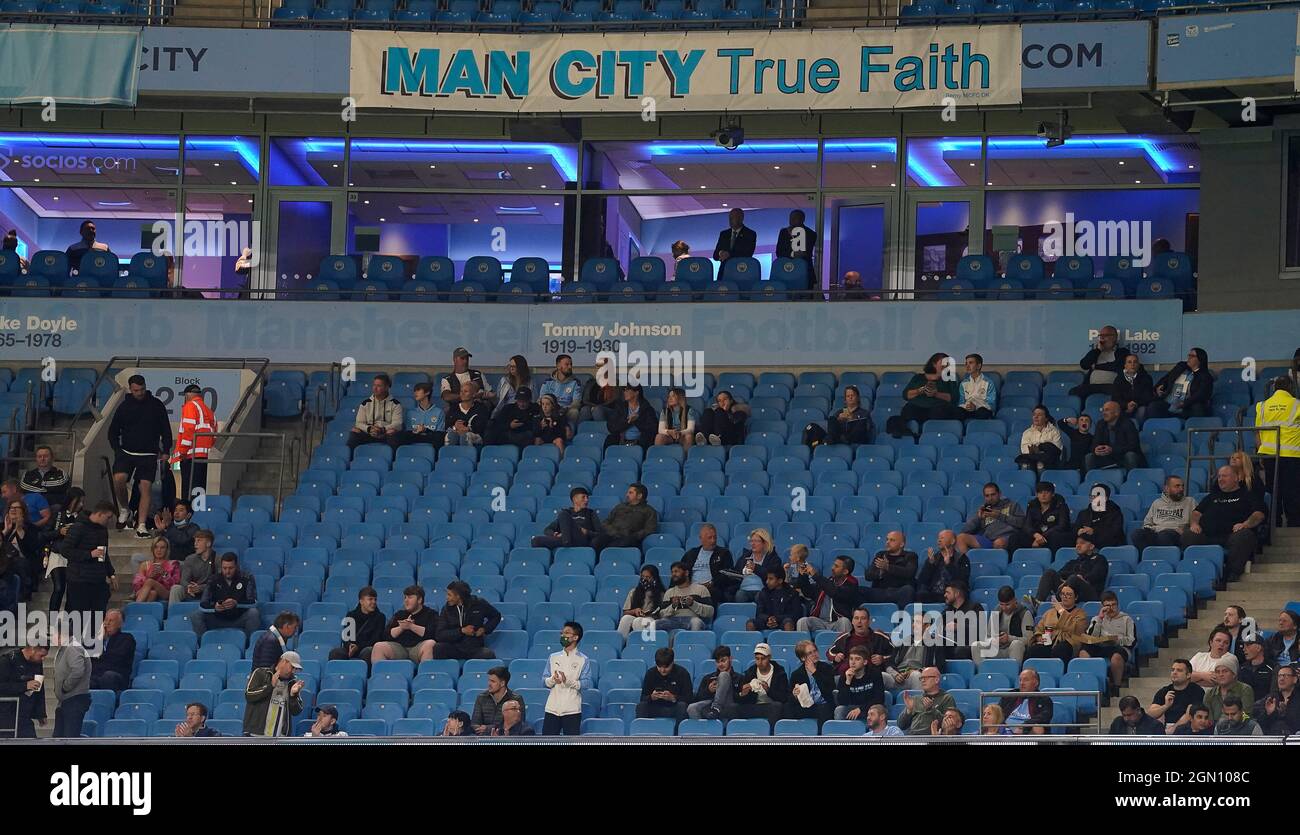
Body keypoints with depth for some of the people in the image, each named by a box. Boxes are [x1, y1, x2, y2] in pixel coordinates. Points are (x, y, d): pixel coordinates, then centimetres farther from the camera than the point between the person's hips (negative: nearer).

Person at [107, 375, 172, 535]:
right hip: (127, 452, 0)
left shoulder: (156, 405, 3)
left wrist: (165, 451, 4)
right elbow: (113, 431, 13)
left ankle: (141, 525, -8)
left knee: (146, 486, -9)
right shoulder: (124, 406, 3)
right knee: (119, 479, -22)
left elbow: (166, 430, 10)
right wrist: (117, 450, 3)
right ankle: (124, 509, 4)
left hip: (149, 455, 0)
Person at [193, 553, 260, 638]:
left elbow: (253, 602, -14)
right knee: (196, 616, -20)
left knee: (253, 613, -31)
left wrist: (236, 603, -33)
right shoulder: (213, 580, 1)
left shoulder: (246, 579, -4)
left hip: (239, 620, -2)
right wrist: (214, 607, -29)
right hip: (218, 620, 2)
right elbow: (202, 605, -5)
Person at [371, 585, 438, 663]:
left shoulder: (430, 614, 14)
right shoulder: (399, 615, 25)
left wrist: (411, 626, -11)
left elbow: (431, 633, -5)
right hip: (399, 647, 4)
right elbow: (387, 635, 13)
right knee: (378, 646, -21)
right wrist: (401, 628, -4)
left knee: (430, 644, -37)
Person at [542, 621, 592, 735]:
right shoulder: (553, 657, 12)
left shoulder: (583, 660, 0)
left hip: (572, 709, -4)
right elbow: (544, 681, 9)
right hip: (552, 708, 4)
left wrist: (568, 681, -22)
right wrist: (552, 680, -14)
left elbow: (587, 683, -9)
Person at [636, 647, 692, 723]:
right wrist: (651, 697, -24)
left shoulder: (682, 673, -7)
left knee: (682, 705, -34)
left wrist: (673, 698, -29)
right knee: (640, 705, -25)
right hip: (656, 709, 2)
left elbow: (689, 699, -11)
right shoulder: (650, 673, 0)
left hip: (674, 709, -2)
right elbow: (643, 698, 0)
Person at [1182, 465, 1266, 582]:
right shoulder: (1212, 497, 35)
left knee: (1243, 536, -39)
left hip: (1232, 533, -4)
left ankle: (1233, 572, -34)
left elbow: (1259, 514, 6)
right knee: (1188, 535, -24)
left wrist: (1245, 524, -14)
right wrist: (1194, 523, 6)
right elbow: (1197, 512, 30)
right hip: (1207, 536, 4)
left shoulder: (1247, 496, 20)